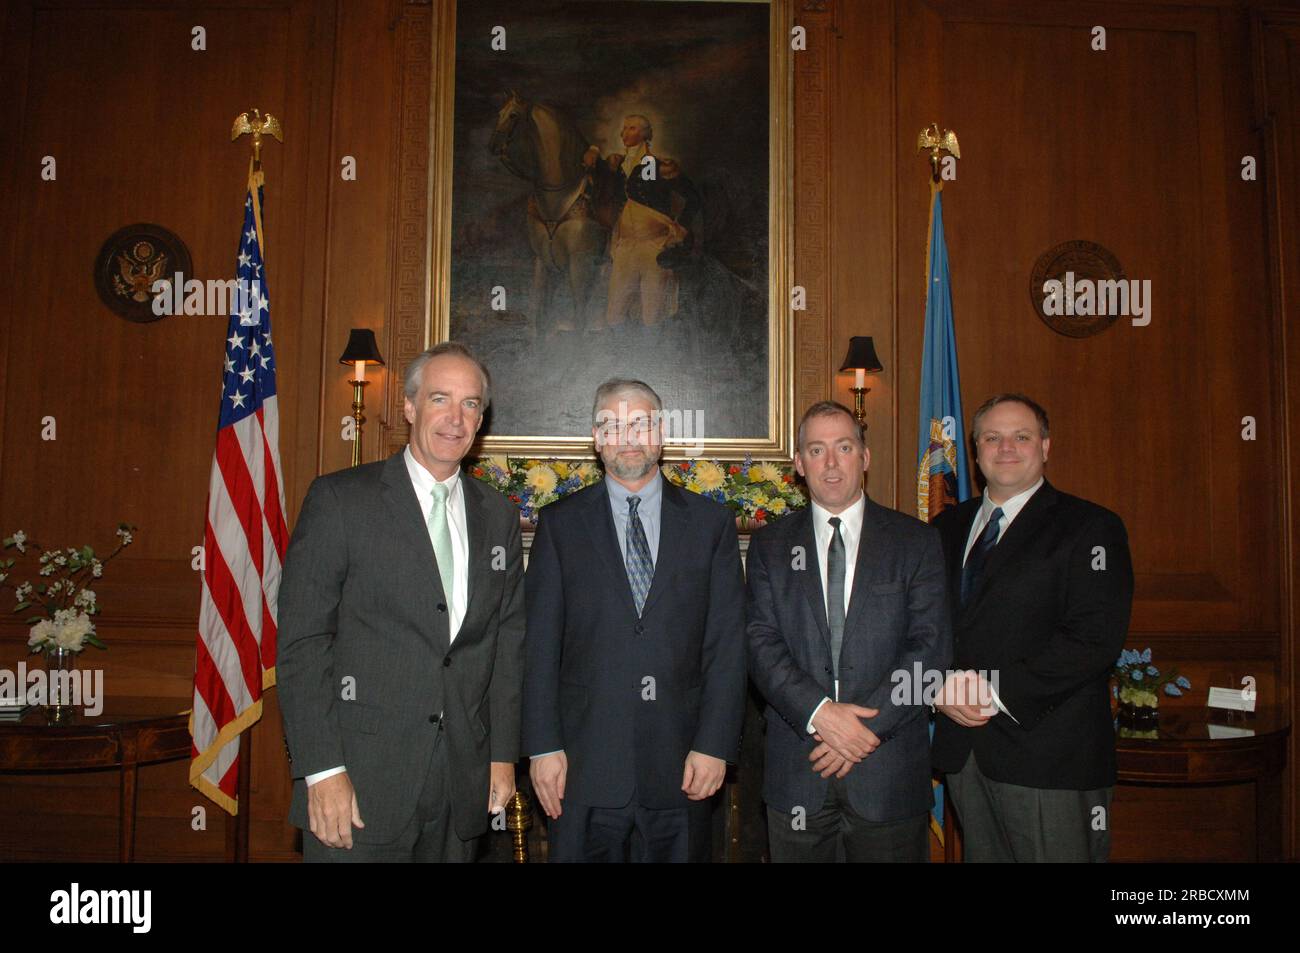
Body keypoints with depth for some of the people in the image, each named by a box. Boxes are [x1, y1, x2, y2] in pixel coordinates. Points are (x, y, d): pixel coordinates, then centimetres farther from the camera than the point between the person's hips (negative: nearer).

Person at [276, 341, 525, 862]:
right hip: (359, 779, -4)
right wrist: (321, 769, -13)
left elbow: (507, 640, 11)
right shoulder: (339, 498, -5)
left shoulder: (498, 516, 9)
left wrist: (503, 755, 7)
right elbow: (302, 641, -8)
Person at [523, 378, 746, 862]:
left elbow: (727, 645, 1)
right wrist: (543, 747, -5)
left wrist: (714, 745, -5)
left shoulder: (711, 522, 4)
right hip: (584, 764, 0)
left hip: (680, 766, 1)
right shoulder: (560, 524, 4)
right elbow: (540, 645, 1)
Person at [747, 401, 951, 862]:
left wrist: (868, 726, -13)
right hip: (797, 770, 1)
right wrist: (819, 712, -17)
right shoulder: (769, 545, 6)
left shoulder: (916, 541, 3)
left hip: (890, 773, 0)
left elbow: (931, 647, -5)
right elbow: (761, 645, -3)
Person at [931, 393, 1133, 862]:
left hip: (1048, 753, -5)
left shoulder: (1091, 528, -4)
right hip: (963, 751, 5)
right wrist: (942, 683, -9)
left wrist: (998, 692, -18)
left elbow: (1096, 639, -14)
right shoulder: (949, 526, 14)